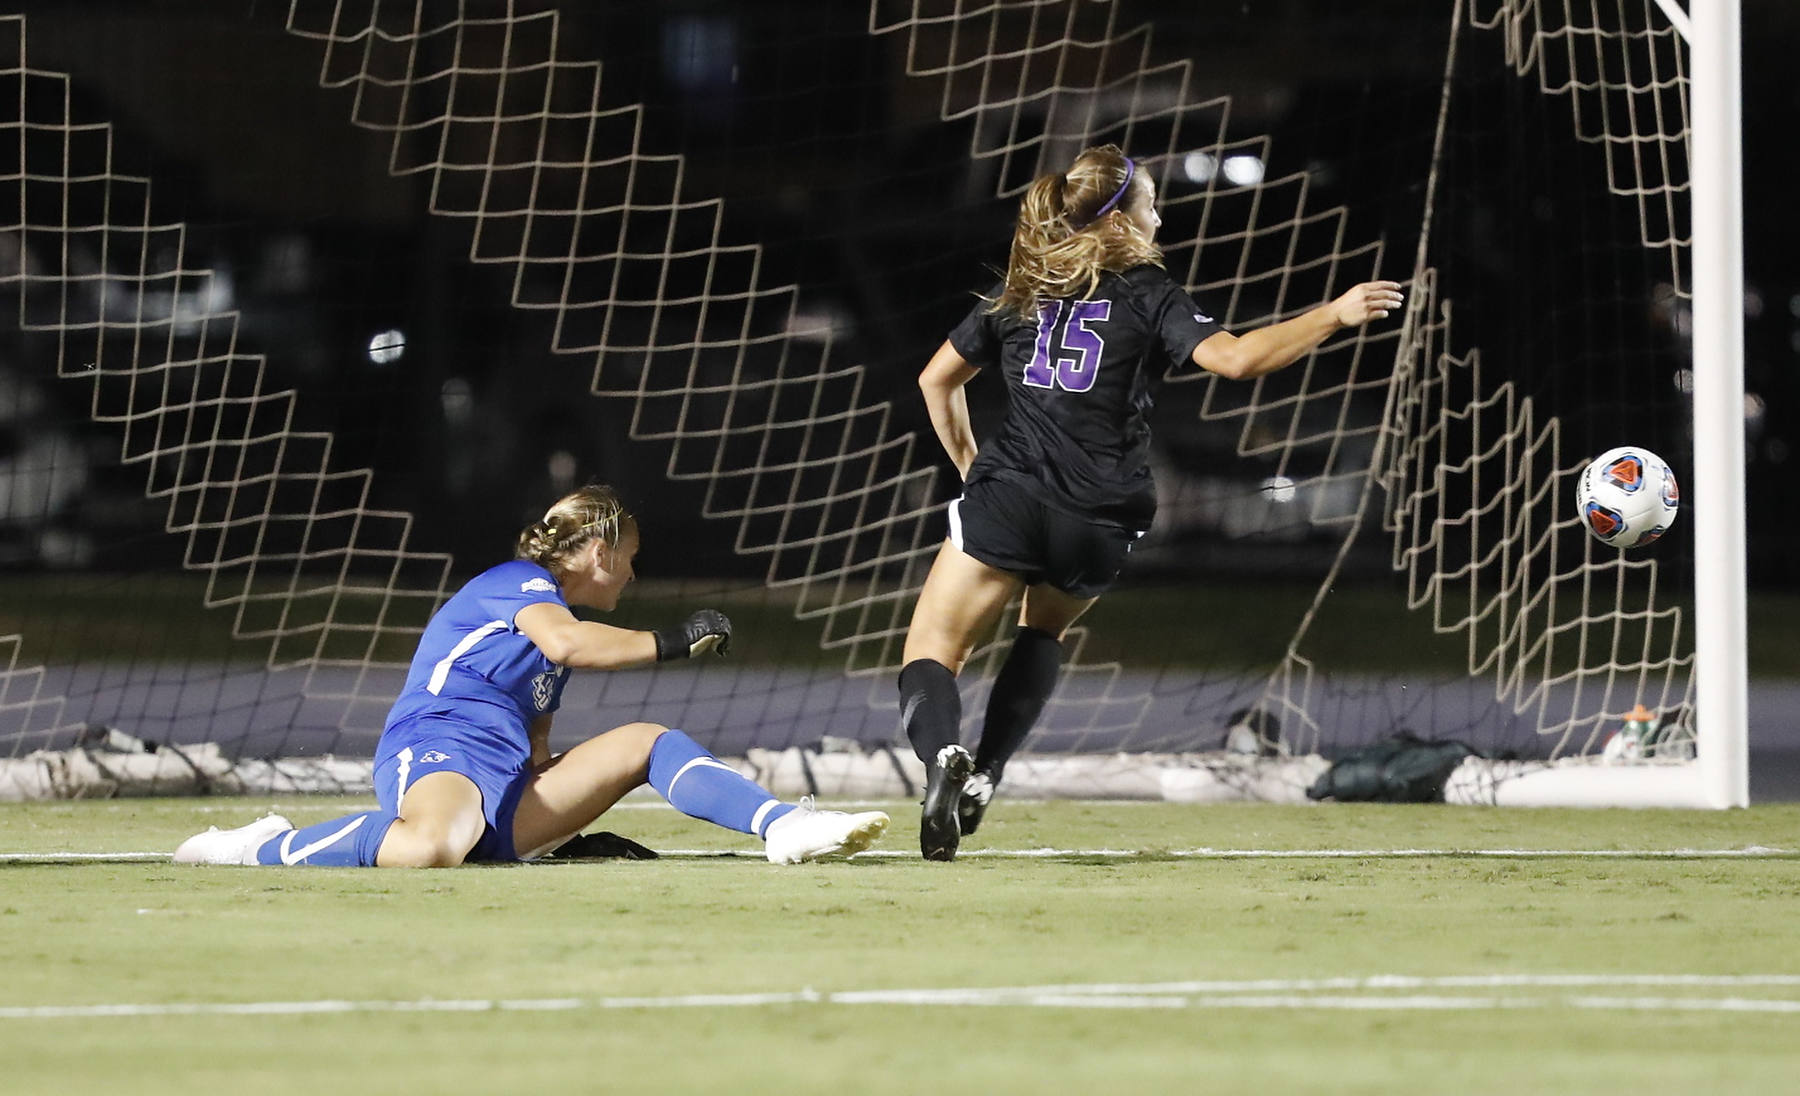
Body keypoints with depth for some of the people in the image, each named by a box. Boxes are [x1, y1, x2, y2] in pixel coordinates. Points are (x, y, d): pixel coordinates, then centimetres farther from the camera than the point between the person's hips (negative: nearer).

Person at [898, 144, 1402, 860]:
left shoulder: (1020, 292, 17)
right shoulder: (1147, 294, 4)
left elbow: (937, 380, 23)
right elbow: (1233, 358, -12)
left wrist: (969, 464, 33)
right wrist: (1335, 315, -7)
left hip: (1007, 497, 0)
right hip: (1098, 521, 0)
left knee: (930, 657, 0)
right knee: (1045, 630, 29)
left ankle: (942, 757, -33)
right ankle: (983, 778, 13)